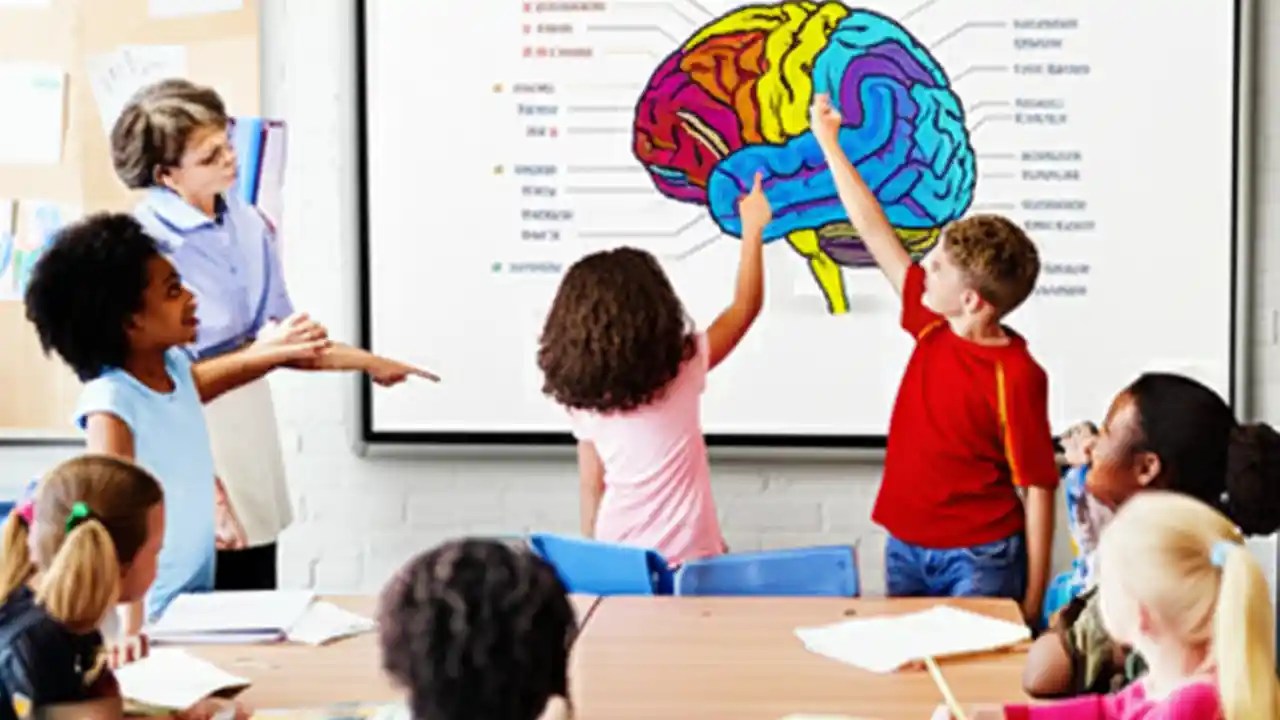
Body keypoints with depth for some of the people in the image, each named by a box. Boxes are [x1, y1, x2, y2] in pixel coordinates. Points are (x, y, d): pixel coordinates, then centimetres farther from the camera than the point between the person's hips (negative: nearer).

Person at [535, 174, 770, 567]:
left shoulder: (582, 399, -1)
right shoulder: (682, 368, -10)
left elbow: (591, 488, 3)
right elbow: (745, 306, 3)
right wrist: (752, 231, 12)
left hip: (618, 560, 4)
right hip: (686, 560, -3)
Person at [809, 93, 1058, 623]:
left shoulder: (1016, 378, -18)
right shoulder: (932, 328, -1)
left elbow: (1037, 489, -15)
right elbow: (875, 232, 6)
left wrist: (1033, 600, -15)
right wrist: (828, 142, 11)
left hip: (980, 559, -7)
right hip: (905, 549, 7)